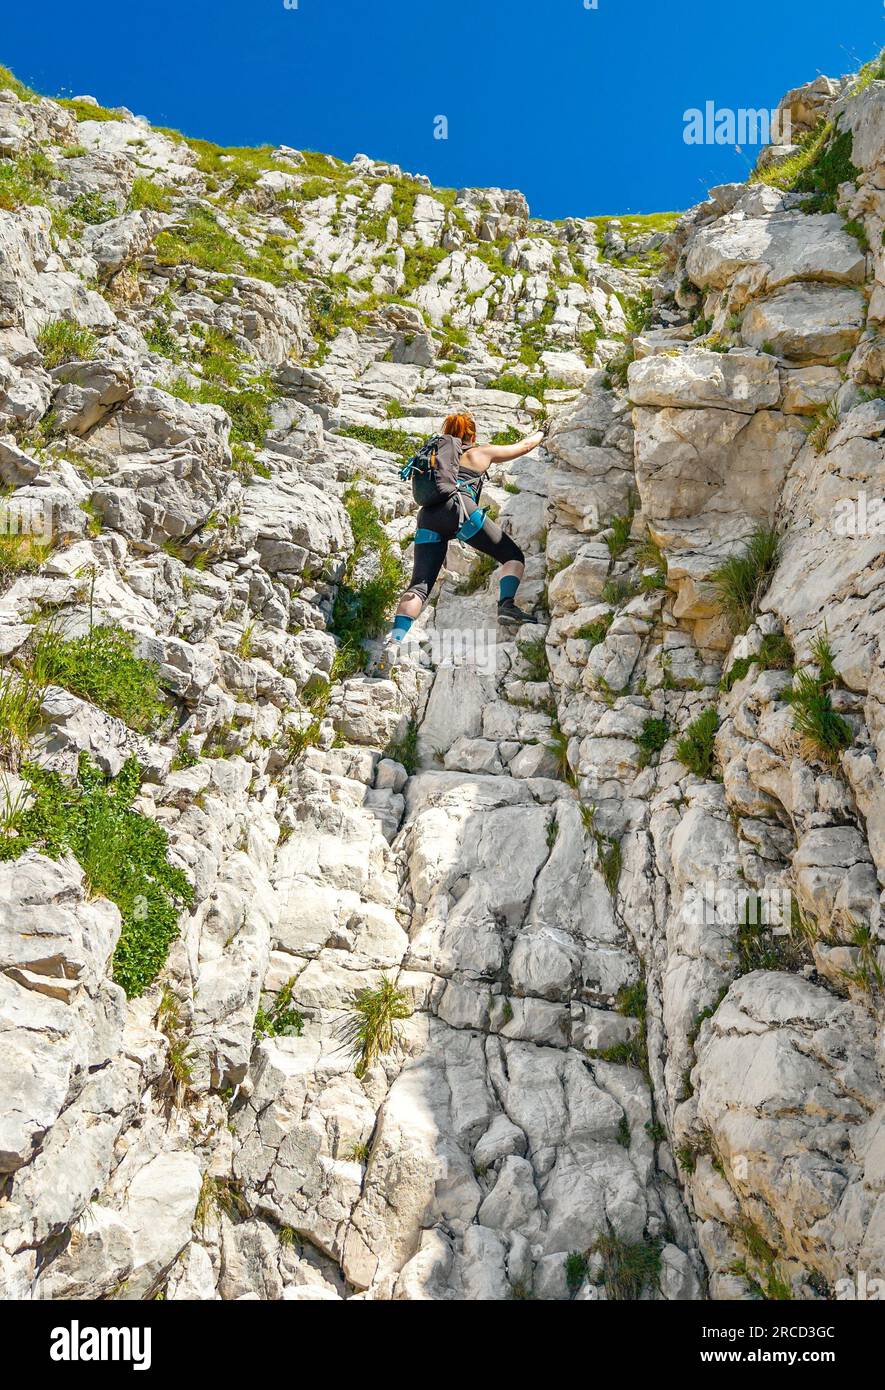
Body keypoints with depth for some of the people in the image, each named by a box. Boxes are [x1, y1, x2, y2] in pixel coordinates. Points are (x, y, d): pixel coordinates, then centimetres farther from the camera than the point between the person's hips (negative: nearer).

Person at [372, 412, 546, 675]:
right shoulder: (482, 452, 25)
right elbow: (523, 446, 37)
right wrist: (541, 433, 57)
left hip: (428, 515, 4)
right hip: (459, 509, -4)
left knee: (419, 585, -4)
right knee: (513, 555, 9)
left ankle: (393, 641, -23)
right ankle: (507, 604, -17)